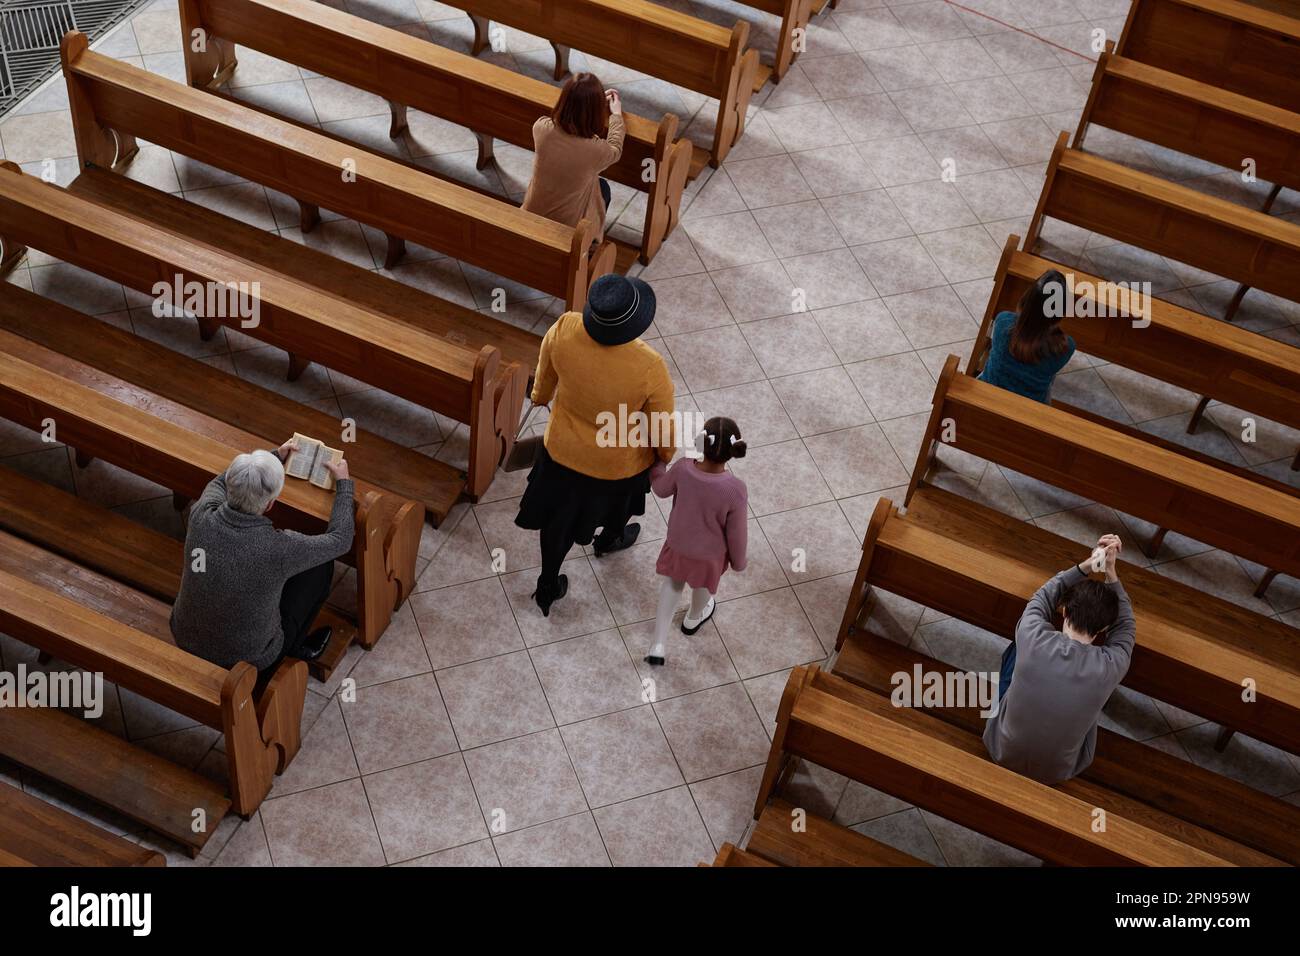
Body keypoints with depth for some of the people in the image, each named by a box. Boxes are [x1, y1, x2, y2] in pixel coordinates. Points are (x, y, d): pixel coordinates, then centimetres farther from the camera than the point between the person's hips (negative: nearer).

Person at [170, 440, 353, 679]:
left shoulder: (201, 518, -22)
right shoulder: (279, 549, -33)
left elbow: (221, 482, 5)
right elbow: (340, 540, -12)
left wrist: (276, 457, 15)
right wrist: (343, 483, 2)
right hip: (248, 659, -4)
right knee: (322, 564, 8)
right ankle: (295, 647, 27)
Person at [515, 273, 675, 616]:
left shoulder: (565, 329, -31)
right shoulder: (649, 368, -40)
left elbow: (545, 373, -6)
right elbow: (663, 425, -21)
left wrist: (541, 394, 18)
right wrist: (665, 453, 3)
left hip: (562, 449, 2)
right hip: (619, 462, -2)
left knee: (560, 515, 30)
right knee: (619, 500, 35)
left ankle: (547, 587, 49)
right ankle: (608, 540, 68)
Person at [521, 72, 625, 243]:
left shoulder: (541, 128, -22)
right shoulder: (595, 150, -31)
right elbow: (615, 151, -3)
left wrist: (597, 100, 15)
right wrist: (616, 114, 12)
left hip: (531, 216, 3)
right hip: (569, 227, -3)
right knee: (603, 186, 28)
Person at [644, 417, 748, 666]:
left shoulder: (683, 468, -30)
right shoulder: (735, 490, -36)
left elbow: (660, 489, -7)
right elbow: (736, 533, -20)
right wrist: (738, 561, -1)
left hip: (678, 545, 1)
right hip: (710, 554, -1)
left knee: (672, 584, 30)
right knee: (703, 587, 32)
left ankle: (658, 645, 29)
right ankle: (693, 619, 63)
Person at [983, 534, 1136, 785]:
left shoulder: (1032, 638, -27)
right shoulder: (1109, 667, -26)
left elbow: (1041, 598, -2)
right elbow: (1126, 627, -2)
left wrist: (1085, 566, -8)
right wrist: (1110, 571, -7)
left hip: (1001, 752, 0)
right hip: (1056, 773, 0)